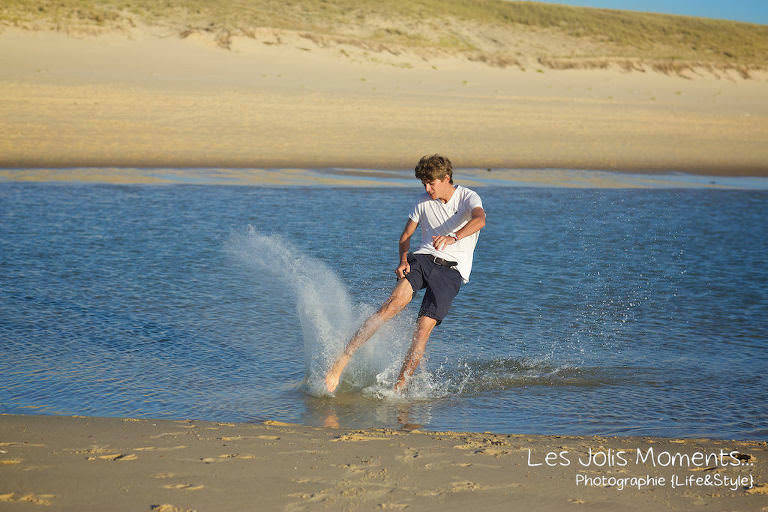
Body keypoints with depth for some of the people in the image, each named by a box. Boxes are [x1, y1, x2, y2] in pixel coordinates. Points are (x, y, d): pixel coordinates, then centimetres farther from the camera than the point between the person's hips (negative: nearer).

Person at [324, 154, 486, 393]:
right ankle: (342, 360, -34)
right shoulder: (424, 201, 12)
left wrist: (453, 238, -43)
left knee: (424, 326, -19)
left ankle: (399, 387, -12)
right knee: (397, 299, -26)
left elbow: (479, 220, -25)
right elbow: (406, 236, 19)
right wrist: (403, 261, -2)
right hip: (422, 259, 2)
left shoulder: (468, 197, -3)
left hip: (451, 270, -2)